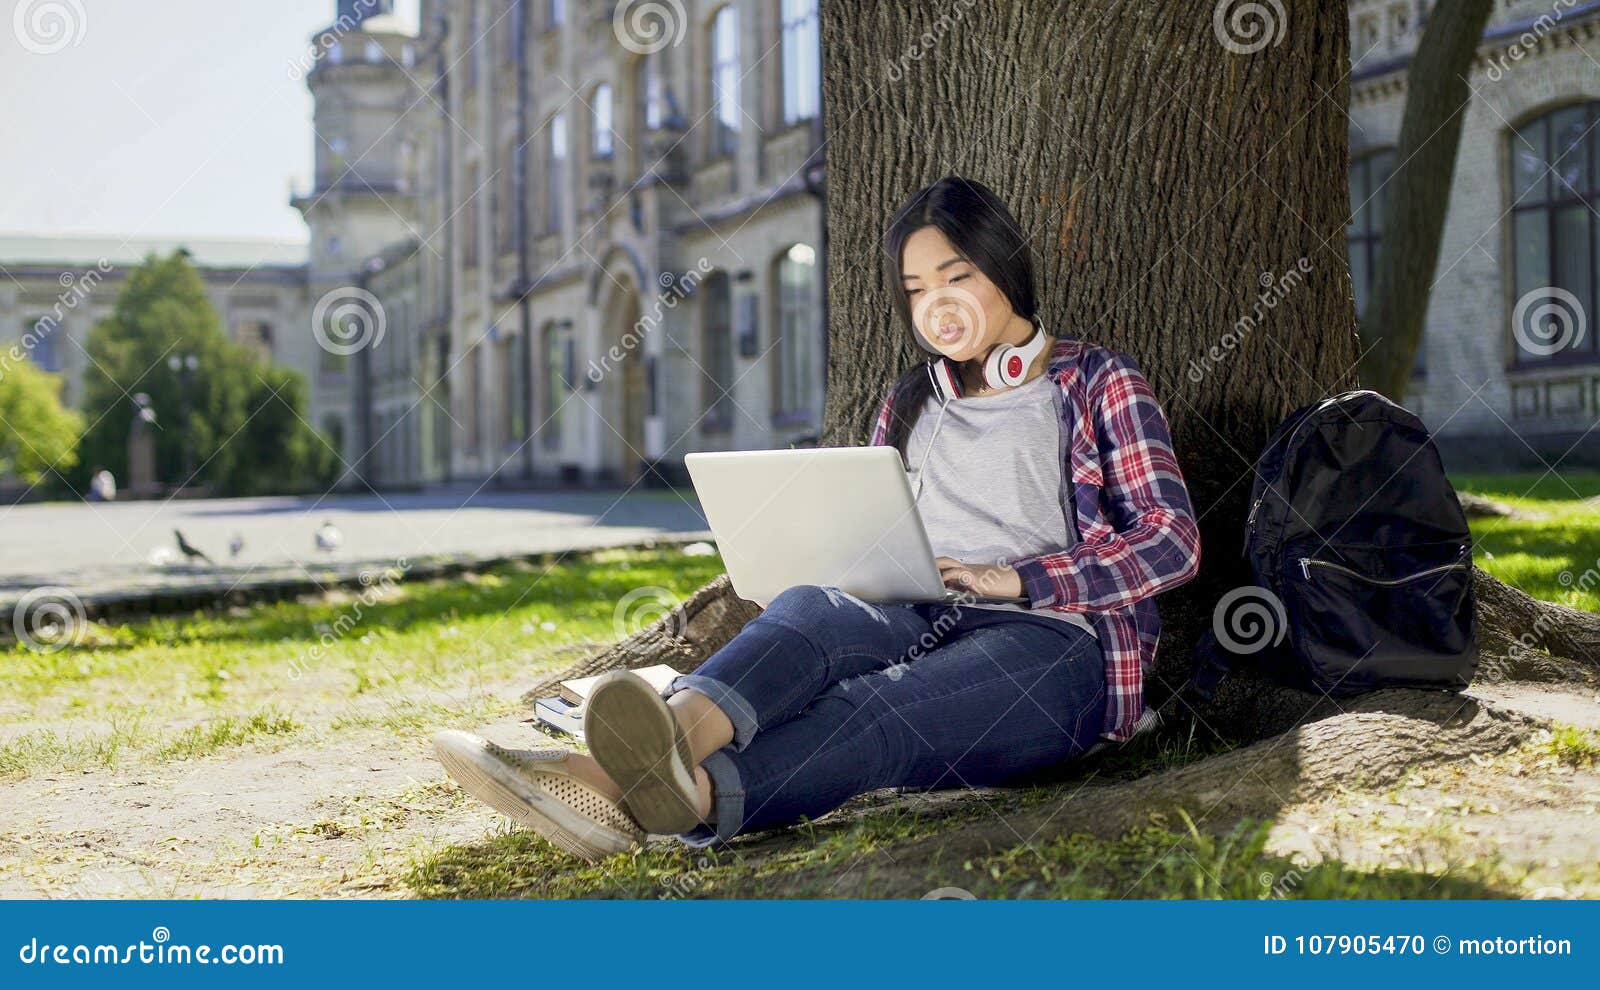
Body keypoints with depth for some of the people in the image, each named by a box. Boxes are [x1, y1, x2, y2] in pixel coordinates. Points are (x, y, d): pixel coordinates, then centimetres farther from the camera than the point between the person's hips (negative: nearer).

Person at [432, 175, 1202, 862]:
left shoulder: (1097, 383, 10)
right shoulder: (909, 405, 25)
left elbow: (1173, 544, 0)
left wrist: (1015, 577, -11)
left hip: (1053, 639, -4)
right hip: (922, 626, 4)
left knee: (877, 713, -37)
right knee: (812, 607, -33)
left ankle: (697, 797, -68)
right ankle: (673, 736, -65)